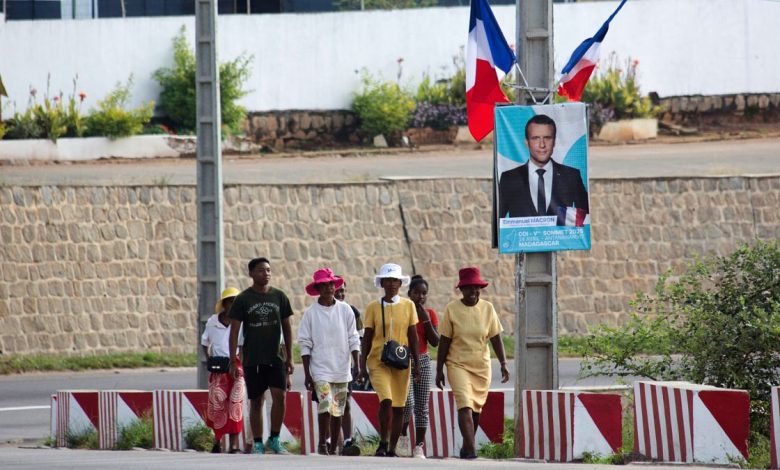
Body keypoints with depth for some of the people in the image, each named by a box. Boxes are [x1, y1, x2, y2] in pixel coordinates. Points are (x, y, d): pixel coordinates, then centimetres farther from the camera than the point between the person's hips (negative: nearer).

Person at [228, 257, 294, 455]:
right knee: (256, 402, 4)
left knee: (279, 396, -12)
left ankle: (274, 439, 0)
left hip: (275, 358, 1)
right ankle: (258, 443, 11)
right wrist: (233, 361, -9)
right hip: (252, 360, -1)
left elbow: (287, 328, 11)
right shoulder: (243, 299, -2)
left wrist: (289, 358, 8)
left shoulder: (279, 297, 6)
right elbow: (234, 331, -3)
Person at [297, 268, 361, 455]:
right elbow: (305, 345, 1)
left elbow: (353, 340, 7)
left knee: (338, 411, 7)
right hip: (320, 368, -3)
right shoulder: (311, 313, -1)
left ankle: (333, 448, 17)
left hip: (341, 369, 3)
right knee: (326, 404, -19)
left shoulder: (345, 310, 4)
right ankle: (322, 445, -6)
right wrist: (307, 374, -2)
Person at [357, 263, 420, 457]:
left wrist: (416, 362, 4)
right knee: (386, 400, -20)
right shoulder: (373, 307, 2)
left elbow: (413, 337, 9)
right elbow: (367, 338, 4)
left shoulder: (408, 306, 5)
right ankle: (383, 443, -8)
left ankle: (392, 449, 14)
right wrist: (362, 366, 1)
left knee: (398, 407, 4)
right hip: (378, 361, -2)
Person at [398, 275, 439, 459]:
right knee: (408, 403, -17)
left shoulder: (430, 314, 6)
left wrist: (426, 320, -10)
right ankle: (402, 434, 9)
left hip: (423, 361, 3)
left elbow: (435, 342, -1)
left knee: (422, 406, 1)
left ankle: (419, 447, 4)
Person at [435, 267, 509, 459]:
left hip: (482, 366, 3)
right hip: (458, 364, -3)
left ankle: (466, 447, 25)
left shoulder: (487, 308, 2)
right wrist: (439, 370, -2)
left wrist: (503, 364, -4)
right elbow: (444, 341, -2)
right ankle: (470, 449, -25)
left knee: (476, 408, 9)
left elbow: (496, 338, 4)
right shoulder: (452, 309, -4)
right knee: (464, 405, -18)